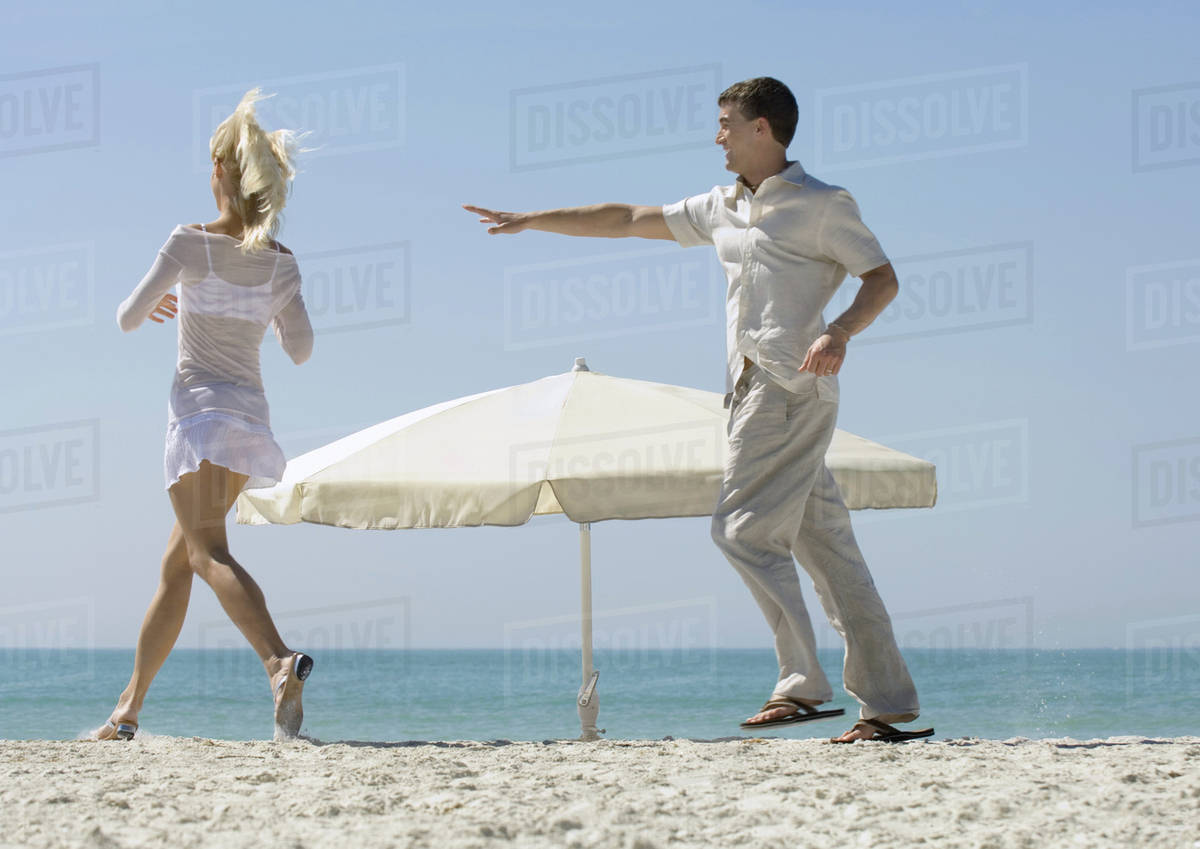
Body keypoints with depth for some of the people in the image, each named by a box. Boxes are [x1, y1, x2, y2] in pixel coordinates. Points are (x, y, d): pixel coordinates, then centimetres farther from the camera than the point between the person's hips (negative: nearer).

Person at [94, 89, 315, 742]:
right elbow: (301, 349, 10)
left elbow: (129, 318, -6)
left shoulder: (192, 243, -7)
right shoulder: (282, 264, 6)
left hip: (201, 407, -6)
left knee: (208, 553, -16)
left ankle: (279, 661, -43)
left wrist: (150, 307, 16)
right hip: (251, 413, 6)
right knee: (176, 563, 14)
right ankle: (129, 707, 20)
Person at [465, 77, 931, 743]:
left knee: (743, 529, -14)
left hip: (789, 383, -8)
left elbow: (882, 277, -4)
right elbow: (627, 220, 25)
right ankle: (889, 702, 3)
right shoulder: (723, 207, 21)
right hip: (755, 387, 8)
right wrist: (529, 221, 26)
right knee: (826, 545, 4)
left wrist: (839, 332, -22)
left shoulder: (823, 204, -1)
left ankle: (802, 684, -14)